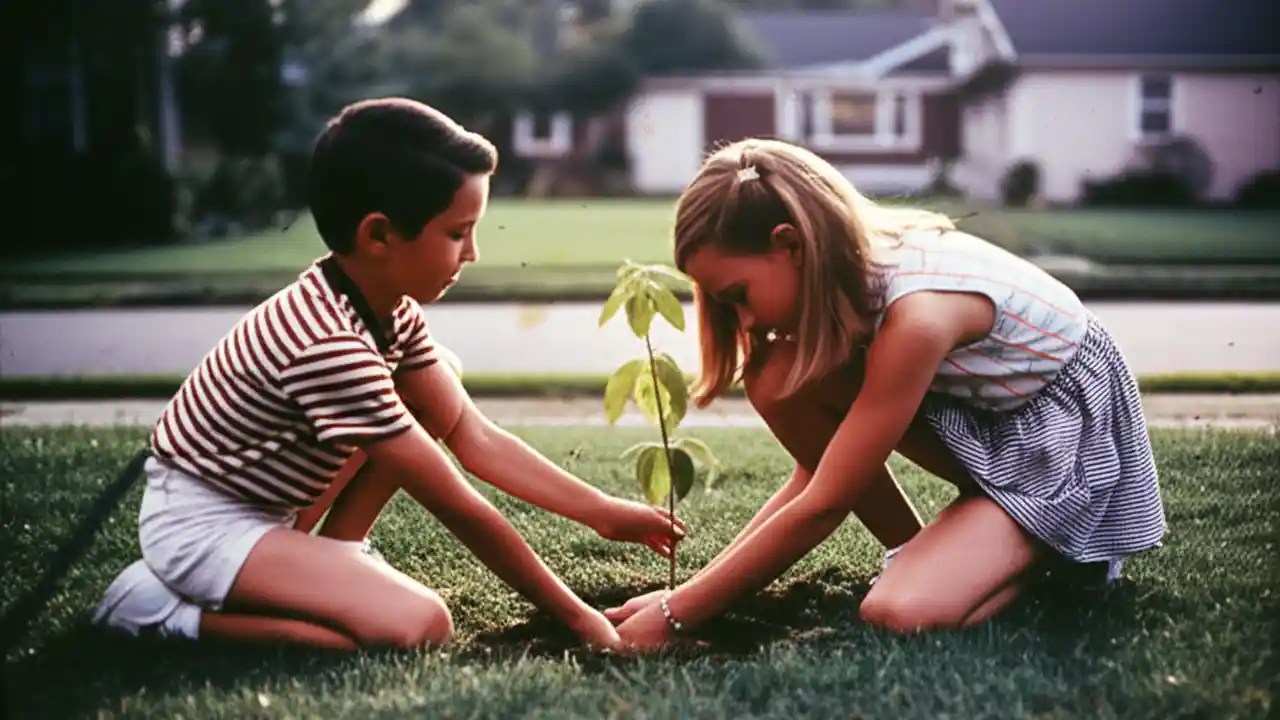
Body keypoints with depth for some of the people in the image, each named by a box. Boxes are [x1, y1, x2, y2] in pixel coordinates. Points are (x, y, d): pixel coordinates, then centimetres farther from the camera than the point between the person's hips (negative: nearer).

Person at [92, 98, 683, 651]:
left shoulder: (389, 308, -4)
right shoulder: (330, 346, -32)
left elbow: (474, 436, 2)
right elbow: (459, 509, -27)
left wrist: (601, 512, -2)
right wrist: (576, 617, -19)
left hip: (267, 505, 9)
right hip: (200, 524, -9)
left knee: (434, 399, 3)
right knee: (419, 626, -23)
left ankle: (331, 561, 8)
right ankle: (166, 609, -10)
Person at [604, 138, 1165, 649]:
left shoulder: (918, 312, -34)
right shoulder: (849, 277, -9)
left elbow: (823, 505, -29)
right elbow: (816, 474, -4)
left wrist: (677, 616, -23)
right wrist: (685, 594, -9)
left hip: (1068, 436, -8)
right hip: (976, 411, 8)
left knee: (898, 613, -28)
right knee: (779, 382, -13)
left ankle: (1046, 553, 2)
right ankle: (919, 554, 2)